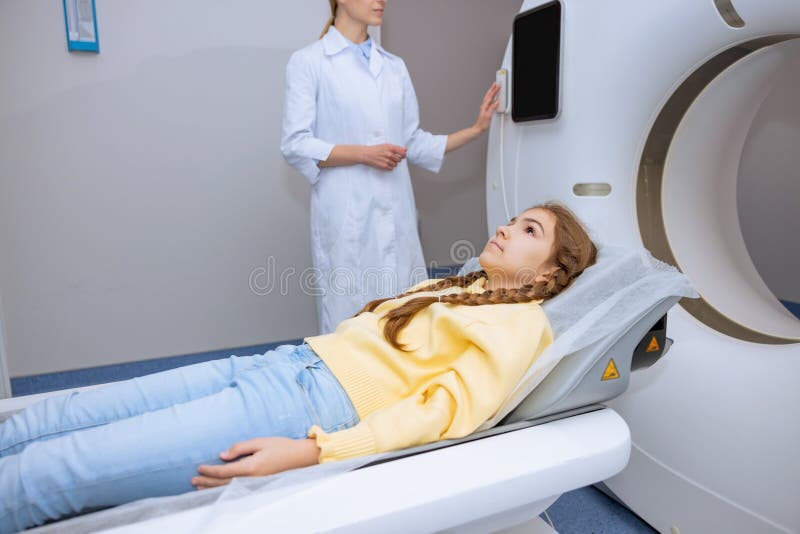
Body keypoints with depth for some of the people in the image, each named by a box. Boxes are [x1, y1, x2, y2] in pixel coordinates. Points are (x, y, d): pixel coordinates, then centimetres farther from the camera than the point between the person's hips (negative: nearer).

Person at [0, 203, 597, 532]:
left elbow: (447, 408, -14)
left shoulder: (521, 322, 0)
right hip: (287, 361, 8)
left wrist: (313, 450, -23)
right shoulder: (459, 287, 24)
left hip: (317, 402, -8)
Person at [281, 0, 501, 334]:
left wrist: (476, 129, 10)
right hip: (346, 218, -4)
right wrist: (363, 154, -15)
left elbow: (414, 144, 16)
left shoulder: (395, 67, 16)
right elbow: (295, 145, -5)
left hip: (396, 215, 5)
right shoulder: (308, 62, 2)